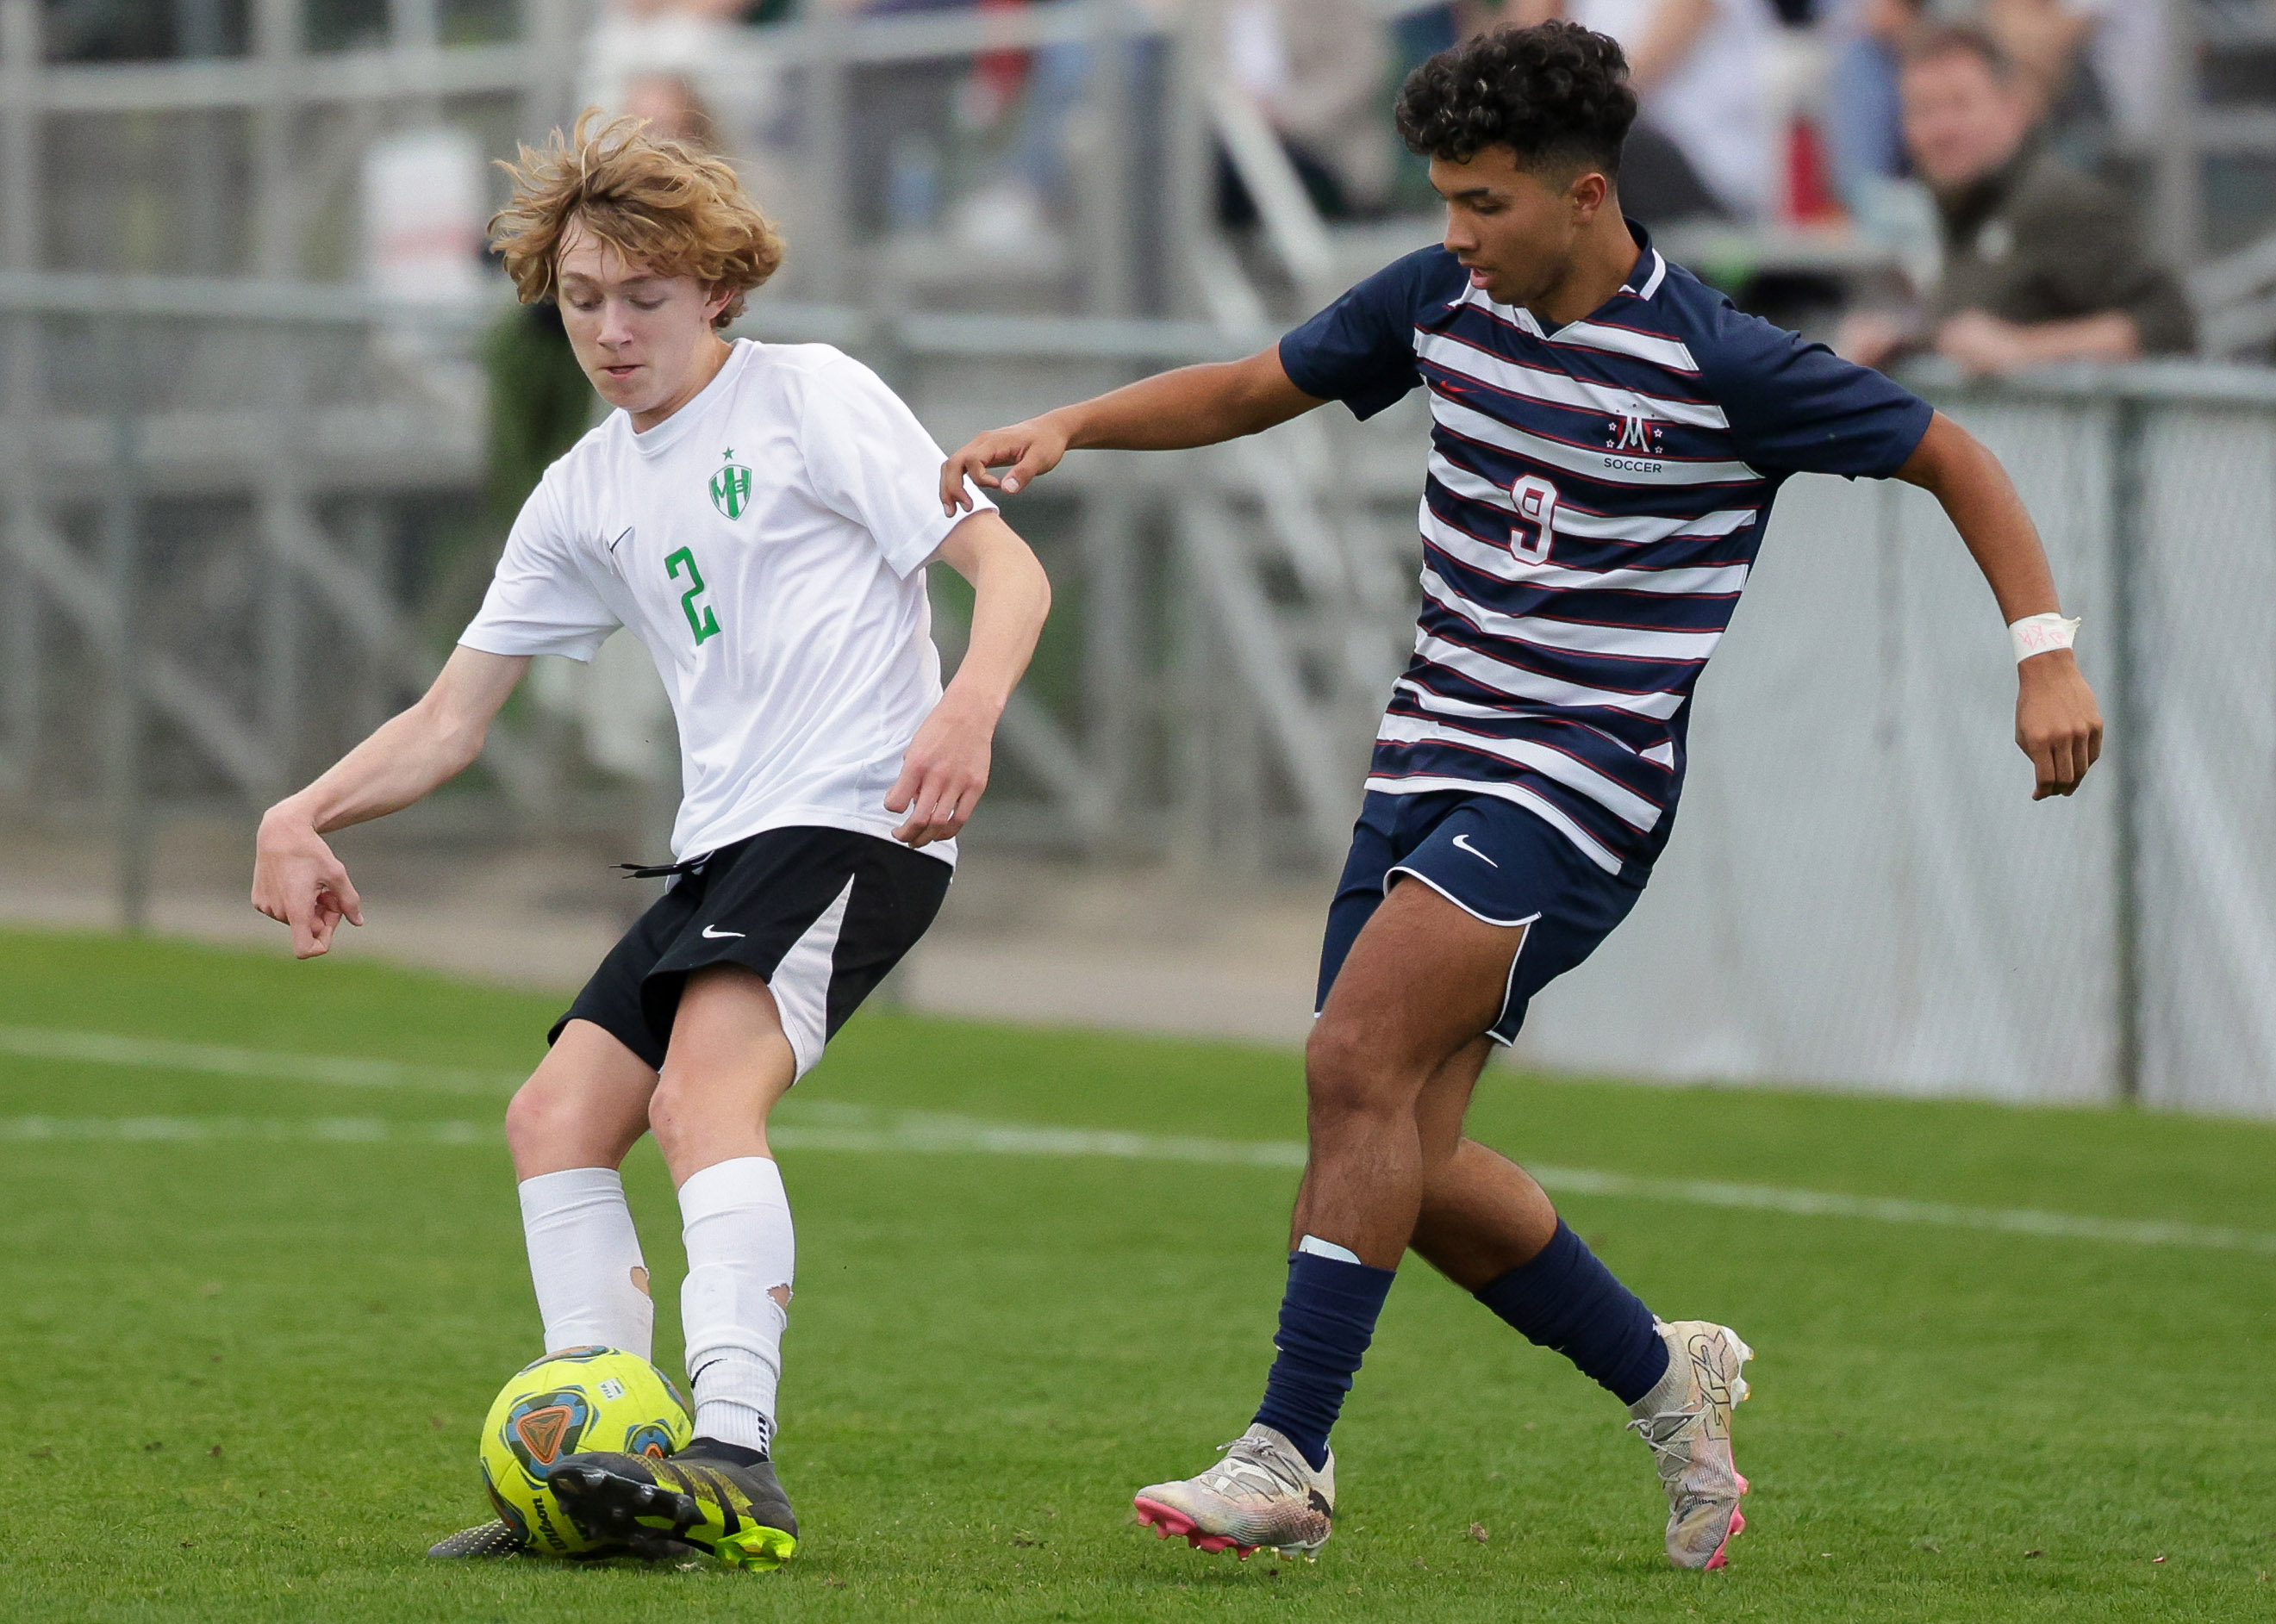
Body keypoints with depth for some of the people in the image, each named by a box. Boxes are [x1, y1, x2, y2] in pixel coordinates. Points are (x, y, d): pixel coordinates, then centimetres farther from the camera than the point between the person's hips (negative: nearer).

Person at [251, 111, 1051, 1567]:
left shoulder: (809, 397, -1)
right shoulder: (586, 499, 18)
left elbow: (1009, 570, -6)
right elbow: (448, 723, 21)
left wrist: (969, 709, -26)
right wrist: (302, 816, 4)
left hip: (856, 820, -8)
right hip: (725, 848, 8)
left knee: (704, 1091, -28)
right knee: (558, 1115, -1)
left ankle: (735, 1462, -41)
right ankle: (608, 1474, -1)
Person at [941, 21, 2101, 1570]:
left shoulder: (1725, 365, -13)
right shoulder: (1443, 302, 3)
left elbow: (1950, 454, -2)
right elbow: (1253, 389, 16)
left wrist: (2046, 653, -10)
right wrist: (1069, 426, 2)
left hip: (1585, 779, -7)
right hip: (1432, 750, 7)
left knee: (1358, 1062, -22)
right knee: (1404, 1159, 2)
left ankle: (1288, 1459, -21)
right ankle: (1666, 1375, 23)